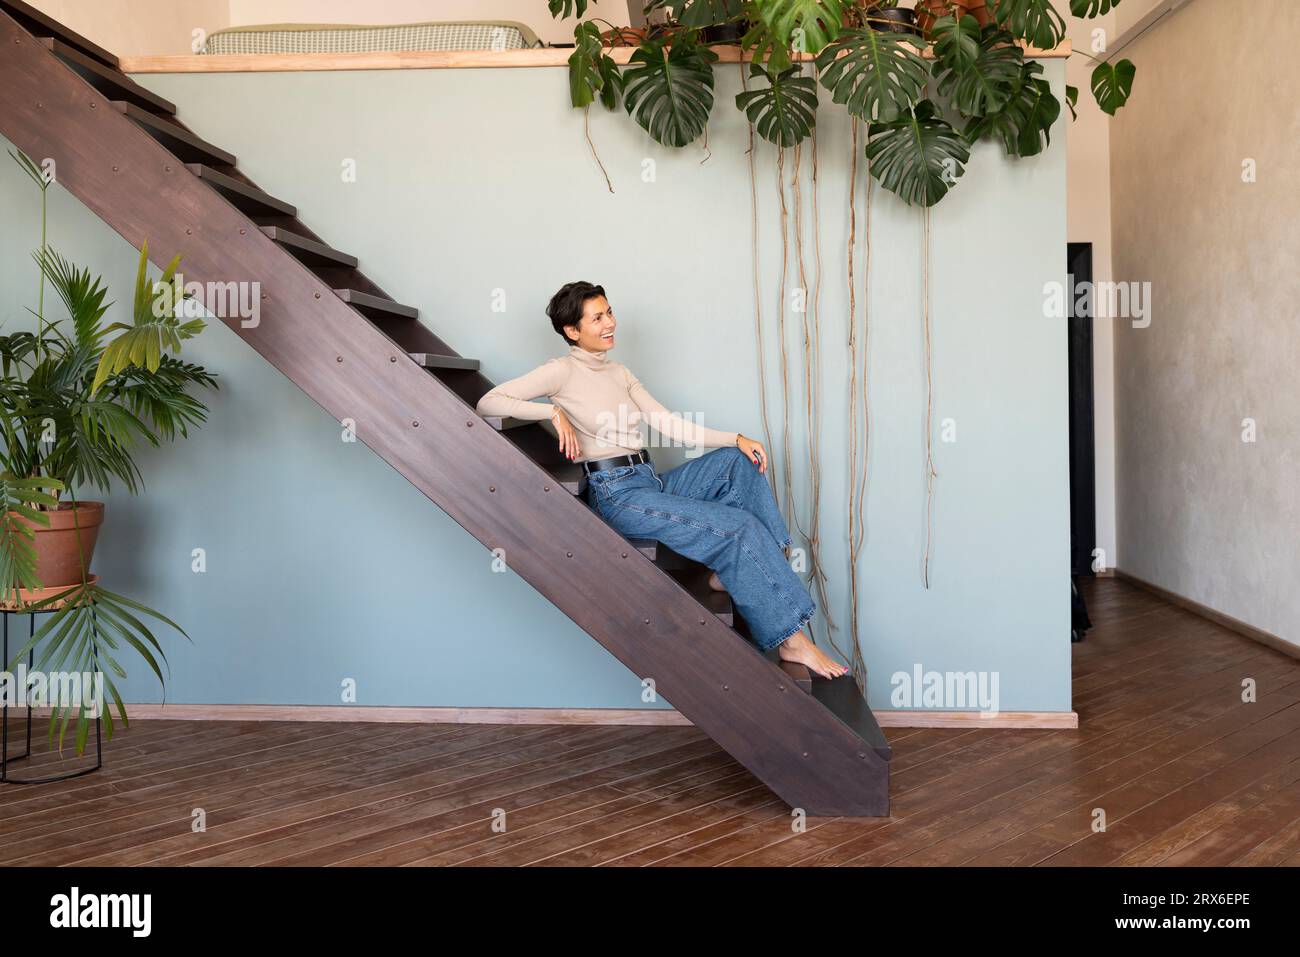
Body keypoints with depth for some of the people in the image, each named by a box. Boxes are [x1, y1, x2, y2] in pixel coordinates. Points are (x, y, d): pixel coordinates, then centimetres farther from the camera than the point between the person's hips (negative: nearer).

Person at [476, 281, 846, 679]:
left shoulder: (619, 372, 17)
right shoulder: (562, 371, -5)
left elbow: (669, 424, 10)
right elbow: (487, 403, -11)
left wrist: (736, 438, 0)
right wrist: (554, 412, -19)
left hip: (651, 482, 8)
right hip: (617, 494, -8)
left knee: (739, 461, -3)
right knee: (741, 526, -18)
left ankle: (731, 570, -8)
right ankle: (791, 638, -14)